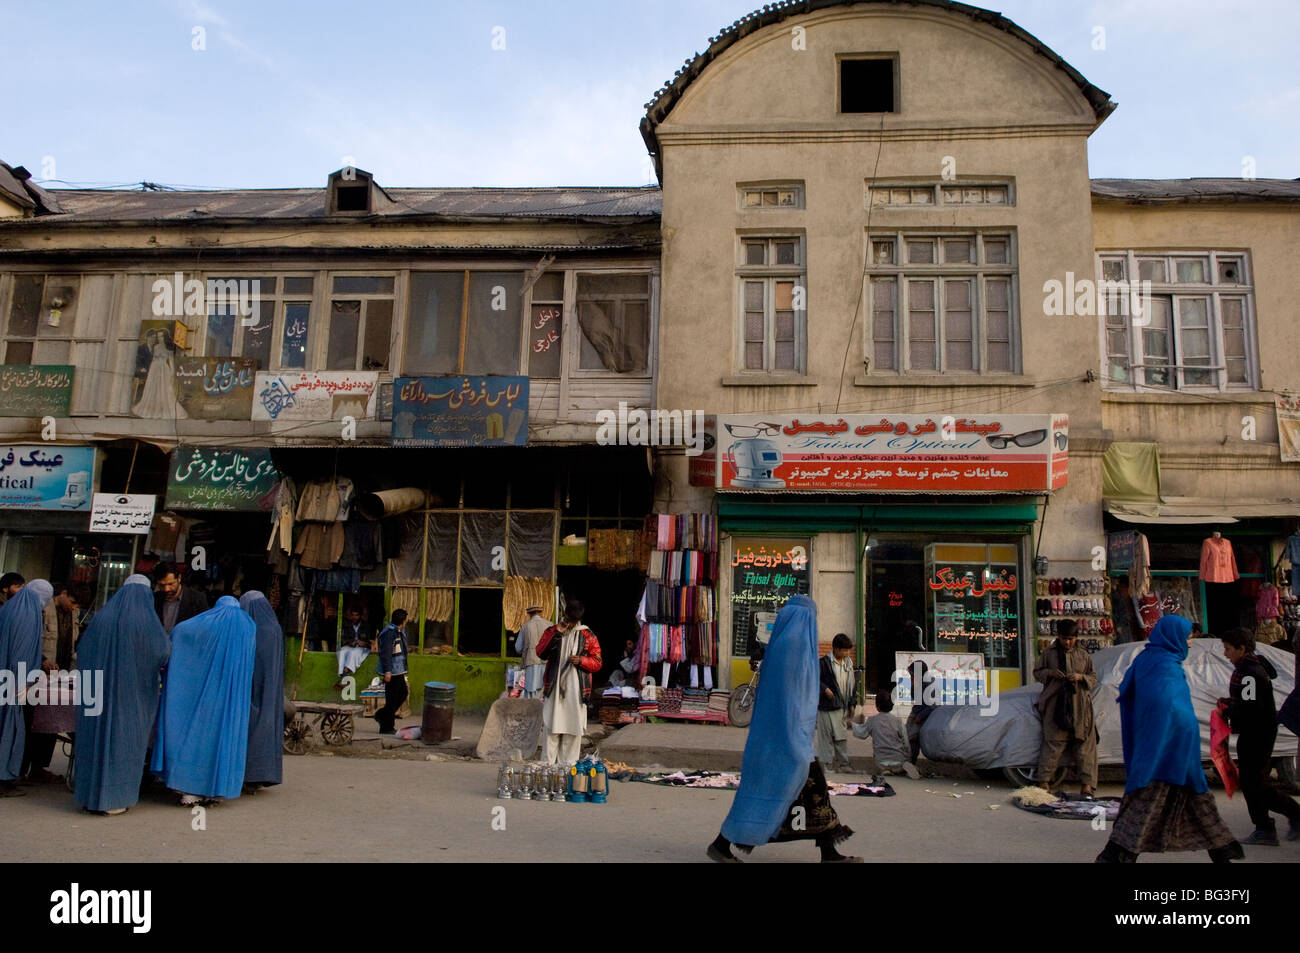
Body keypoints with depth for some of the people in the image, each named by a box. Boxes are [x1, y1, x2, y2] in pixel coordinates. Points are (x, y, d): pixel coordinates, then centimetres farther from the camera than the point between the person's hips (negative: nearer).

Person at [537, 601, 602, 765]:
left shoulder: (588, 635, 8)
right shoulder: (552, 631, 9)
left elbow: (597, 663, 7)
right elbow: (540, 653, -5)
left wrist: (581, 660, -12)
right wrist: (556, 634, -11)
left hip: (576, 689, 0)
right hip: (554, 687, 0)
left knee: (574, 728, 0)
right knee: (552, 726, -3)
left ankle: (569, 765, 8)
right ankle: (549, 764, 2)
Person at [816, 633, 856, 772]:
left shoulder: (848, 662, 9)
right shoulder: (824, 662, -12)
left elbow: (850, 685, 16)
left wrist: (851, 704, 14)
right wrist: (825, 689, -19)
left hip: (842, 707, 6)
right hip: (827, 707, -6)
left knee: (842, 737, 11)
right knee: (827, 737, 0)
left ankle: (845, 763, 20)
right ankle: (828, 765, 9)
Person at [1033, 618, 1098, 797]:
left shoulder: (1083, 655, 11)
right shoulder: (1050, 653, 9)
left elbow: (1093, 678, 15)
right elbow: (1037, 672, 16)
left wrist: (1081, 677, -6)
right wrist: (1050, 673, -4)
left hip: (1079, 705, 1)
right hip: (1056, 703, -1)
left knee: (1084, 743, -3)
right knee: (1053, 742, -6)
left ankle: (1086, 784, -1)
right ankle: (1044, 781, -3)